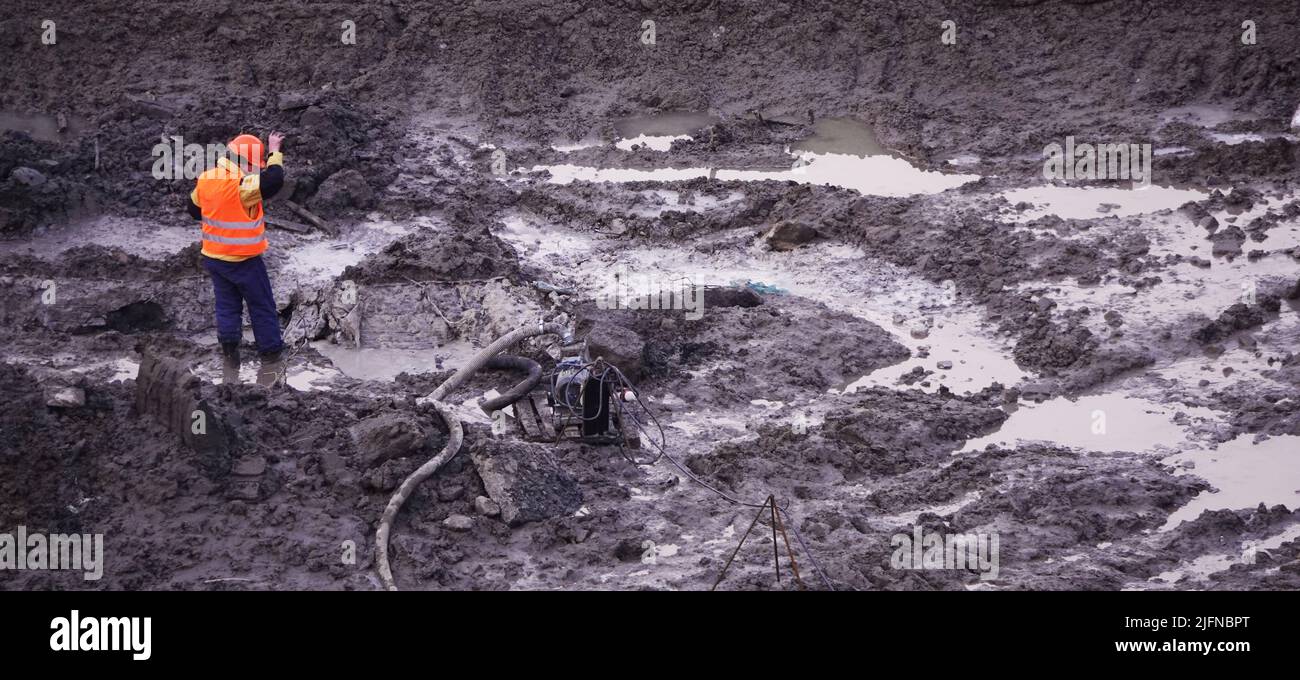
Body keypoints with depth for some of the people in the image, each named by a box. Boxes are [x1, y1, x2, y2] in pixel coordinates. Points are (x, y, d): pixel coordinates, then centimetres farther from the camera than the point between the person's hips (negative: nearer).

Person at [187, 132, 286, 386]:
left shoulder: (205, 179, 0)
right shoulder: (241, 185, -24)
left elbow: (195, 209, 13)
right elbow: (274, 180, -33)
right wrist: (274, 152, -20)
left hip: (214, 258, 7)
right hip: (244, 261, -7)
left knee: (227, 307, 14)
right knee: (263, 309, 6)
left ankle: (229, 361, 13)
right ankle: (271, 362, 11)